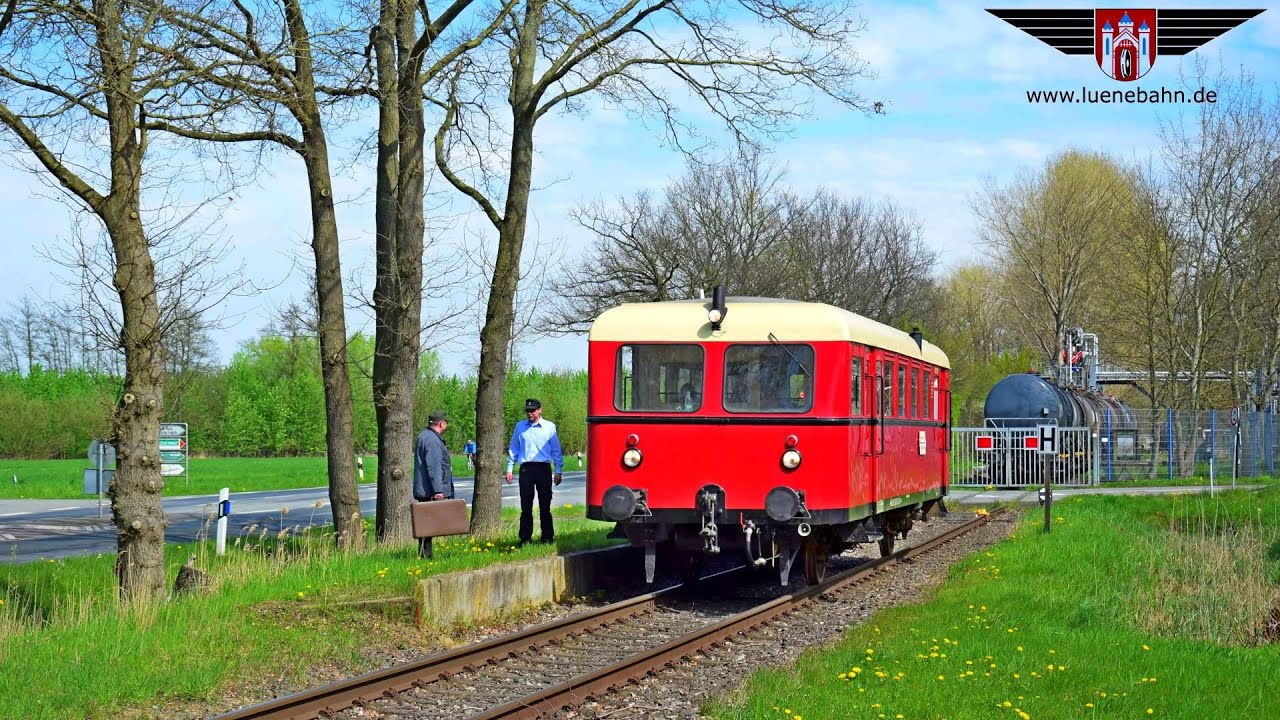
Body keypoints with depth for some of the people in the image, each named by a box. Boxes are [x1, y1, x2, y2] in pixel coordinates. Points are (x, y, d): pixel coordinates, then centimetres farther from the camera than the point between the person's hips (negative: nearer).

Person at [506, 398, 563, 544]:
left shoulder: (550, 427, 4)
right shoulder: (520, 426, 10)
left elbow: (556, 451, 6)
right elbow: (513, 449, 14)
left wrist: (558, 471, 2)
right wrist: (509, 469, 8)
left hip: (543, 468, -1)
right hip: (526, 469, 1)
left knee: (545, 506, 2)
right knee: (526, 506, 1)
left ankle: (547, 537, 9)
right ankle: (525, 538, 6)